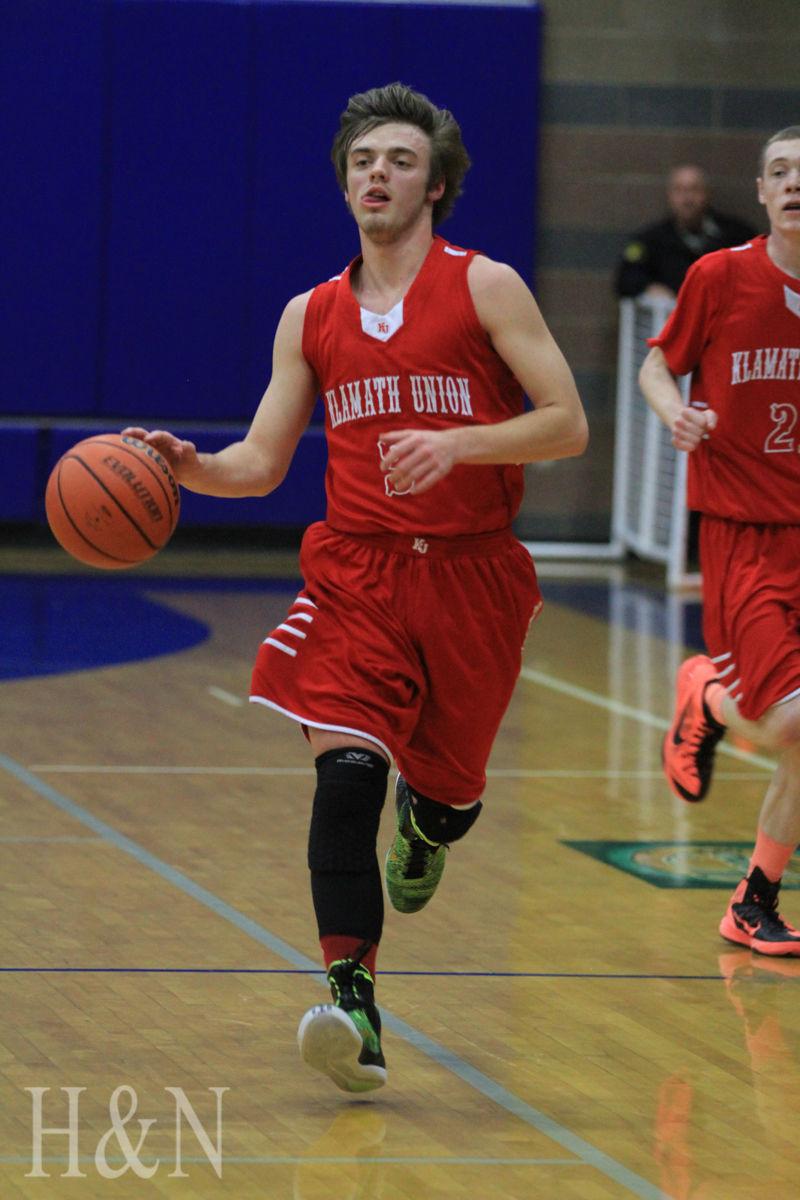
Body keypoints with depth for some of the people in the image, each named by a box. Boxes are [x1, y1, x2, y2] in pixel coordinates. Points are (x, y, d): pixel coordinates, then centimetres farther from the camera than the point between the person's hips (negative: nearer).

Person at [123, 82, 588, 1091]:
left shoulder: (485, 288, -2)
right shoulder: (311, 317, 9)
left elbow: (567, 424, -6)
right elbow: (259, 464, 10)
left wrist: (455, 444, -21)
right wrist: (190, 467, -11)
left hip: (471, 573, -1)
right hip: (357, 566, 1)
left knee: (449, 788, 11)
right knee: (344, 771, -19)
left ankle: (426, 821, 52)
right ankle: (353, 1006, -21)